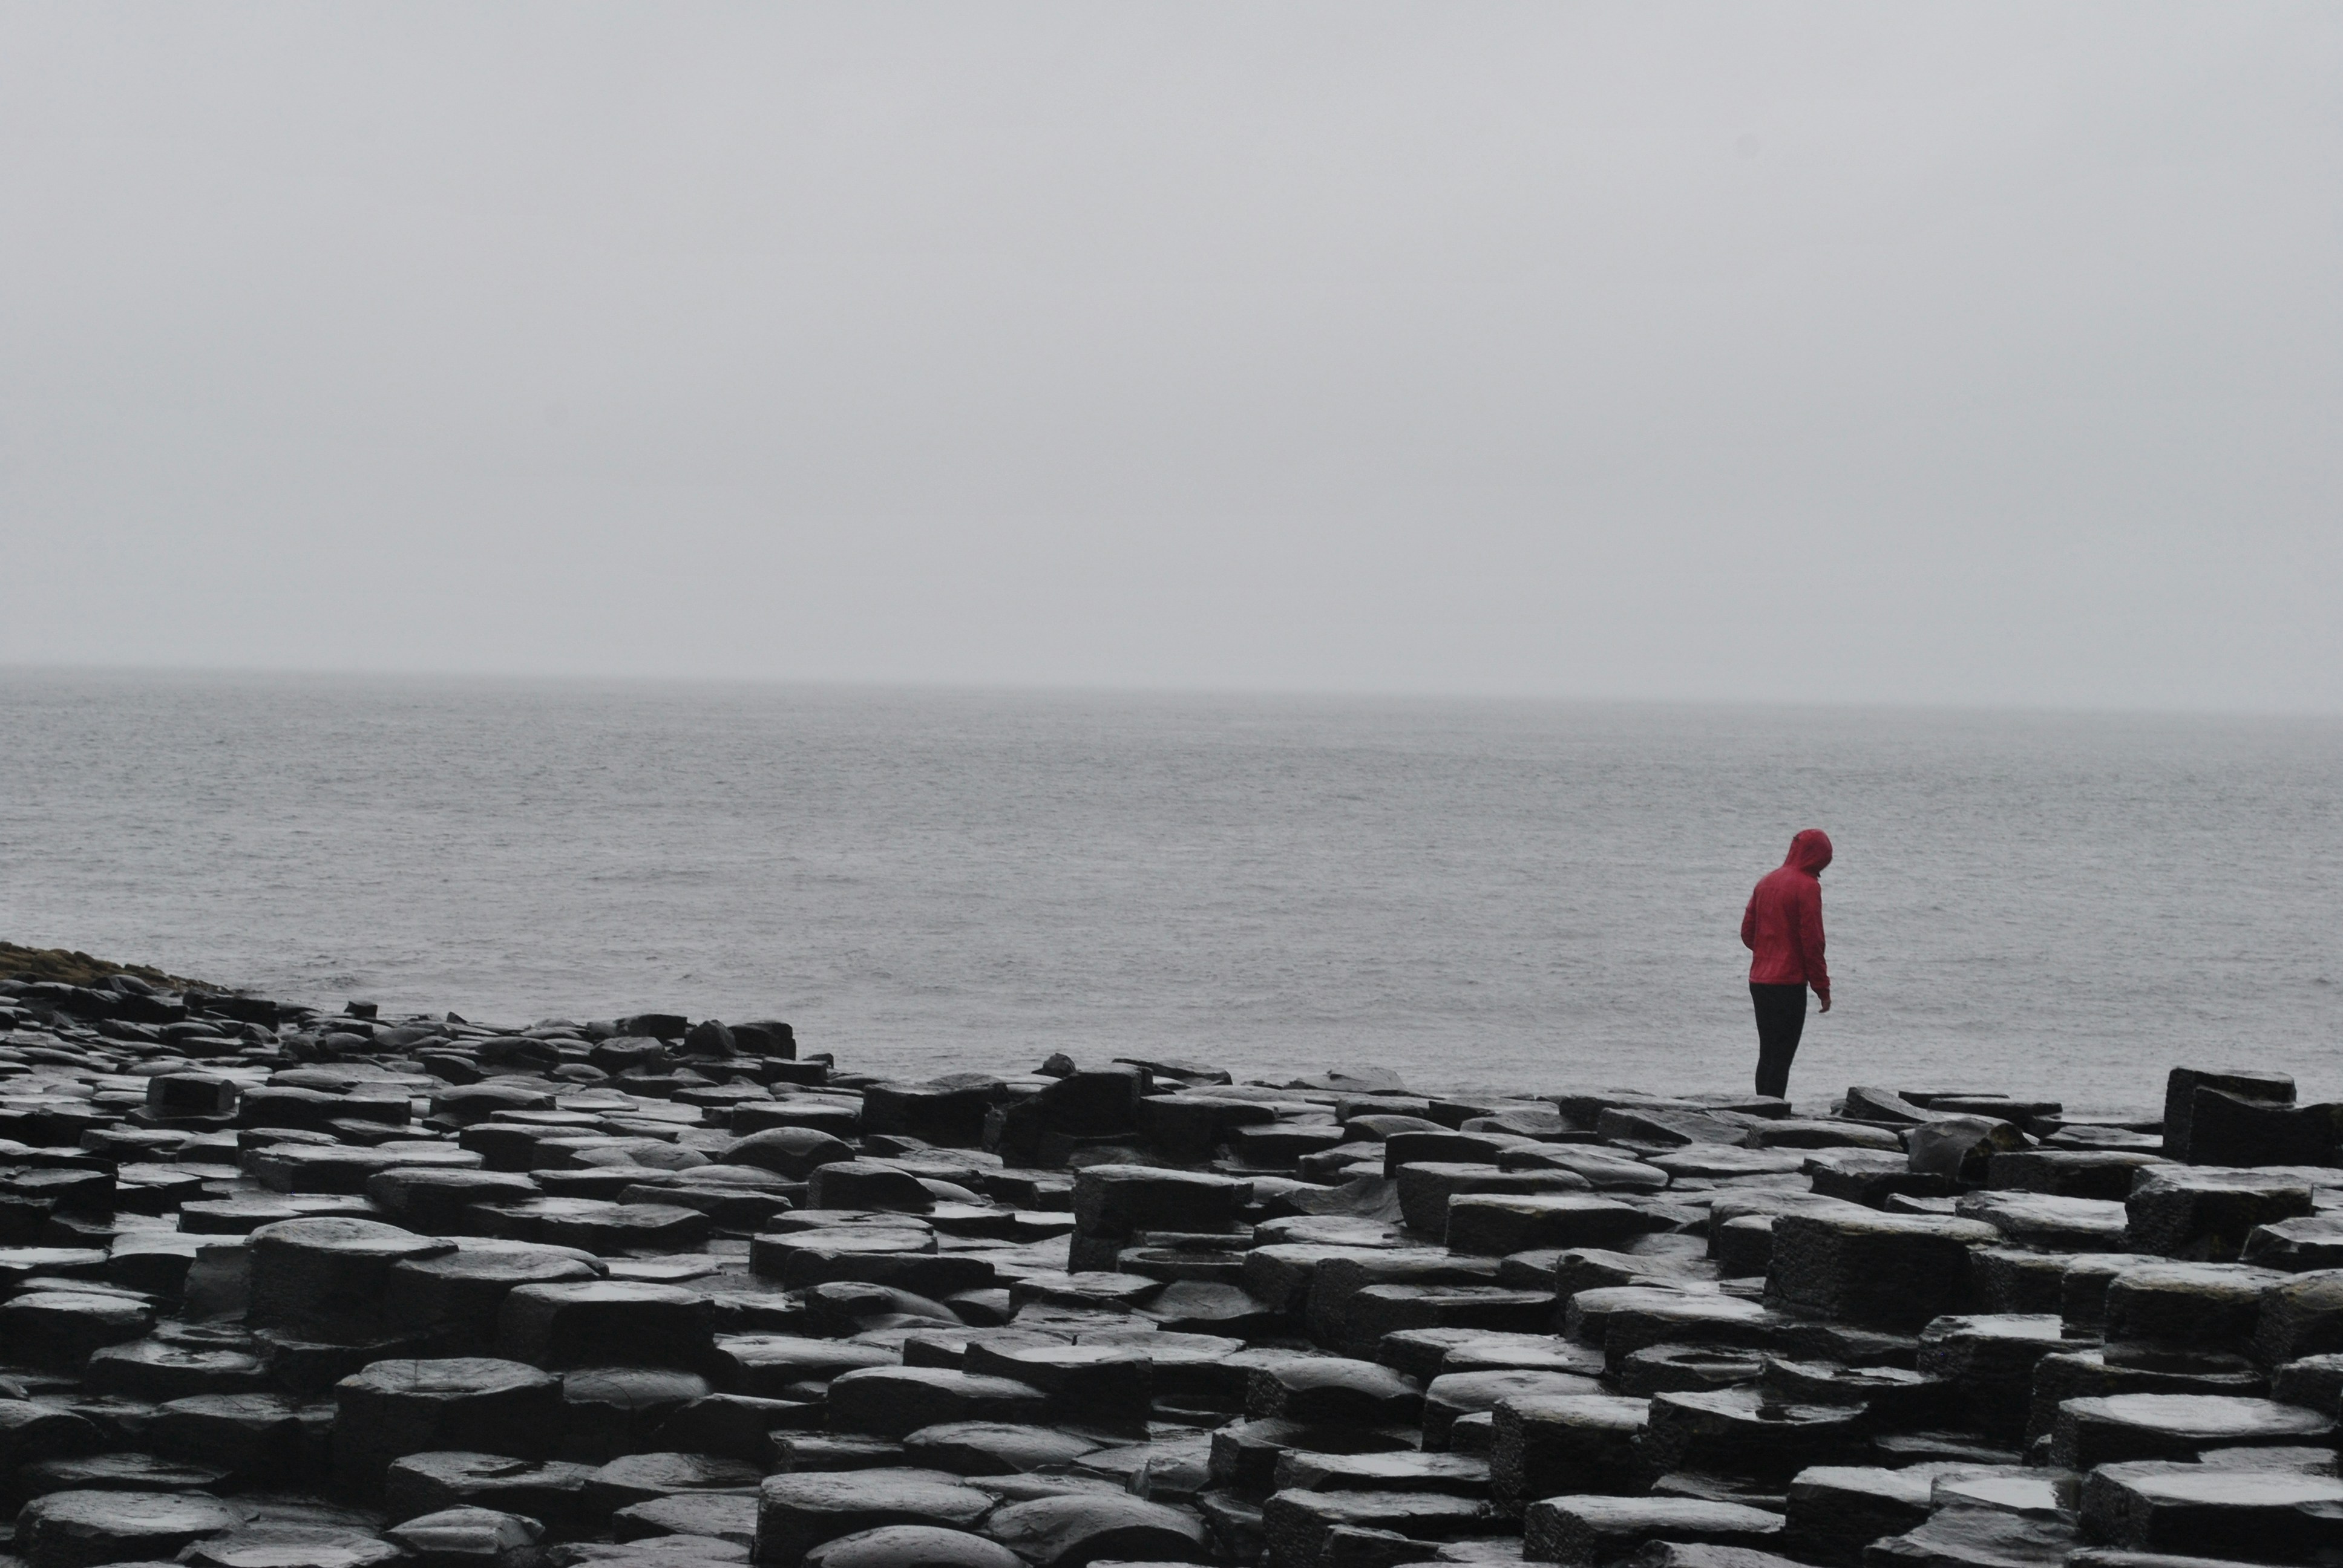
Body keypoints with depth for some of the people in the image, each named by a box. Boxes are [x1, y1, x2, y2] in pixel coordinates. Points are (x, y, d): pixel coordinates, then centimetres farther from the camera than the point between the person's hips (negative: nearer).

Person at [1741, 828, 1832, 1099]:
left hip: (1759, 982, 7)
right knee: (1782, 1057, -6)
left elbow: (1747, 932, 15)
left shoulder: (1767, 881, 12)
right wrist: (1823, 987, -7)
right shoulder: (1807, 886, -11)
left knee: (1767, 1055, 14)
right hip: (1789, 983, -7)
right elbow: (1812, 941, -13)